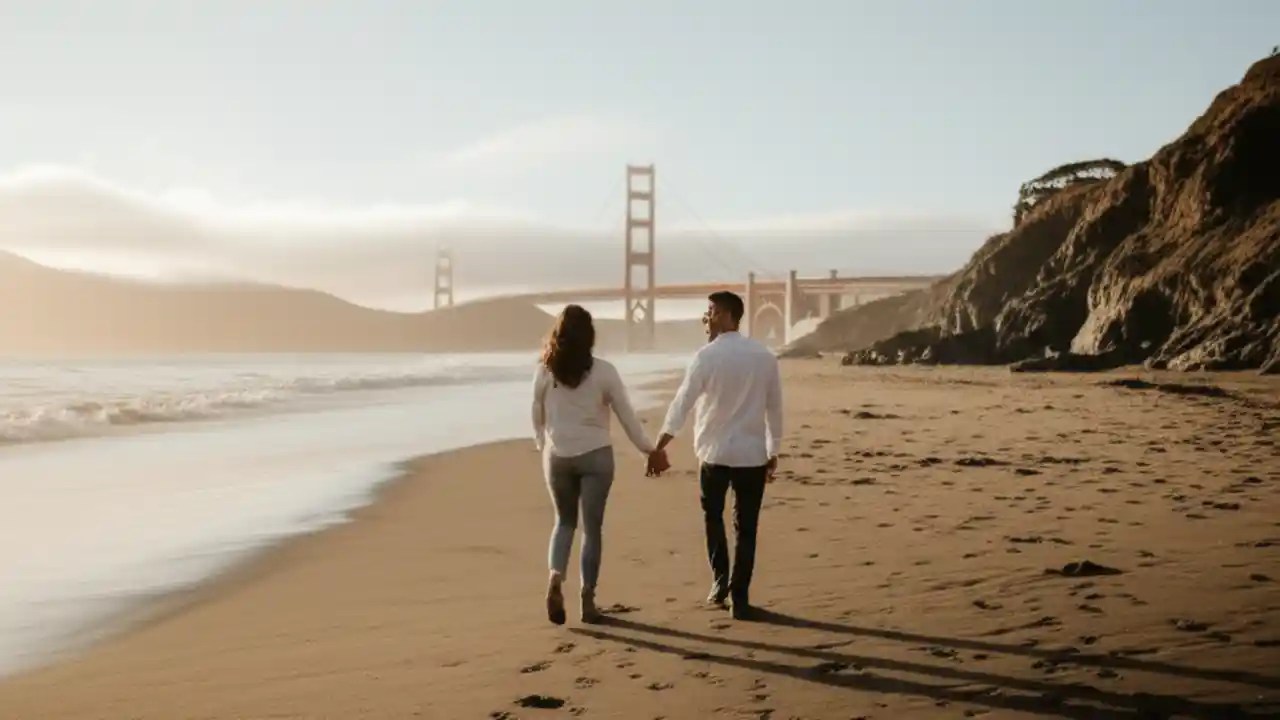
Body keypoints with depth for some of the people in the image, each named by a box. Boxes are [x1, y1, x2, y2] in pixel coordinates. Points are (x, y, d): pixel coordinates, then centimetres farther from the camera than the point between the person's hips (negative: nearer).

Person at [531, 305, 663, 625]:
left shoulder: (545, 372, -4)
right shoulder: (603, 371, -9)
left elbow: (537, 416, 6)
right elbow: (627, 415, -4)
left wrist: (542, 446, 23)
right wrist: (648, 449, 7)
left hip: (558, 456, 2)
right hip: (595, 456, -2)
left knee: (564, 522, 19)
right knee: (591, 528, 7)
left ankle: (555, 579, -5)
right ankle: (587, 599, 9)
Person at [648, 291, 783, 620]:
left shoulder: (707, 356, -9)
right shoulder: (764, 356, 2)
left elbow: (683, 402, -13)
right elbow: (775, 407, 7)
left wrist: (660, 447, -12)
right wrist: (773, 451, 16)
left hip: (715, 451, -2)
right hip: (753, 452, 2)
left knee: (713, 515, 22)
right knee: (746, 527, 8)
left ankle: (720, 580, 16)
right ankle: (739, 598, 5)